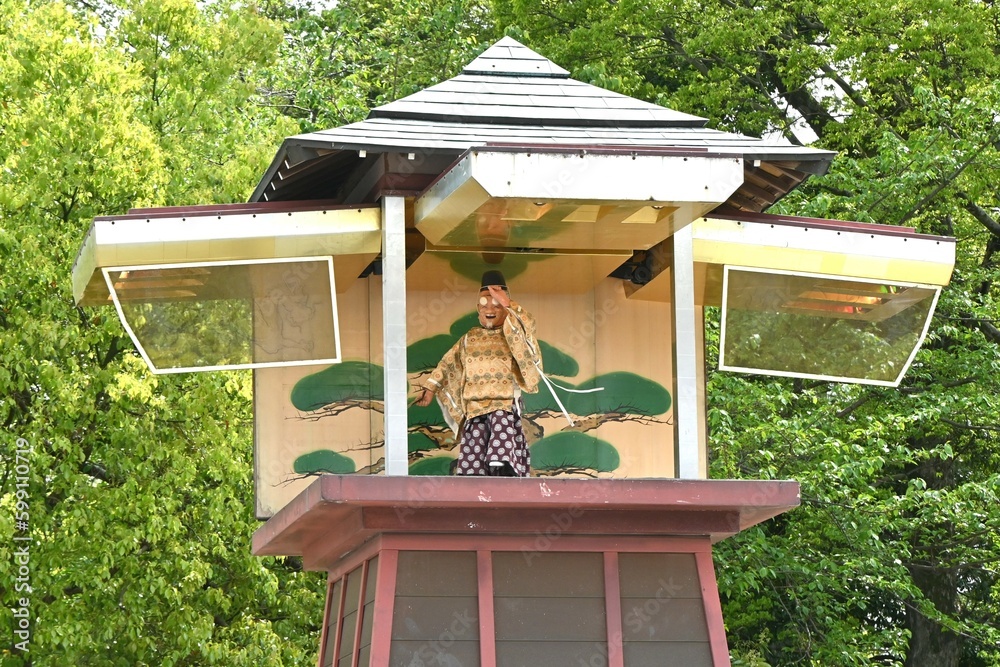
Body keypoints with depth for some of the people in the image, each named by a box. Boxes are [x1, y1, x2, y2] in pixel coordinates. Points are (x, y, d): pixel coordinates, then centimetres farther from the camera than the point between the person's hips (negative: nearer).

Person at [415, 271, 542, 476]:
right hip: (474, 406, 4)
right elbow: (448, 364, 20)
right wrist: (431, 387, 16)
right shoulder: (470, 339, 16)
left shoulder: (513, 335, 5)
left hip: (504, 405, -4)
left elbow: (528, 325, -16)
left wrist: (508, 305, -26)